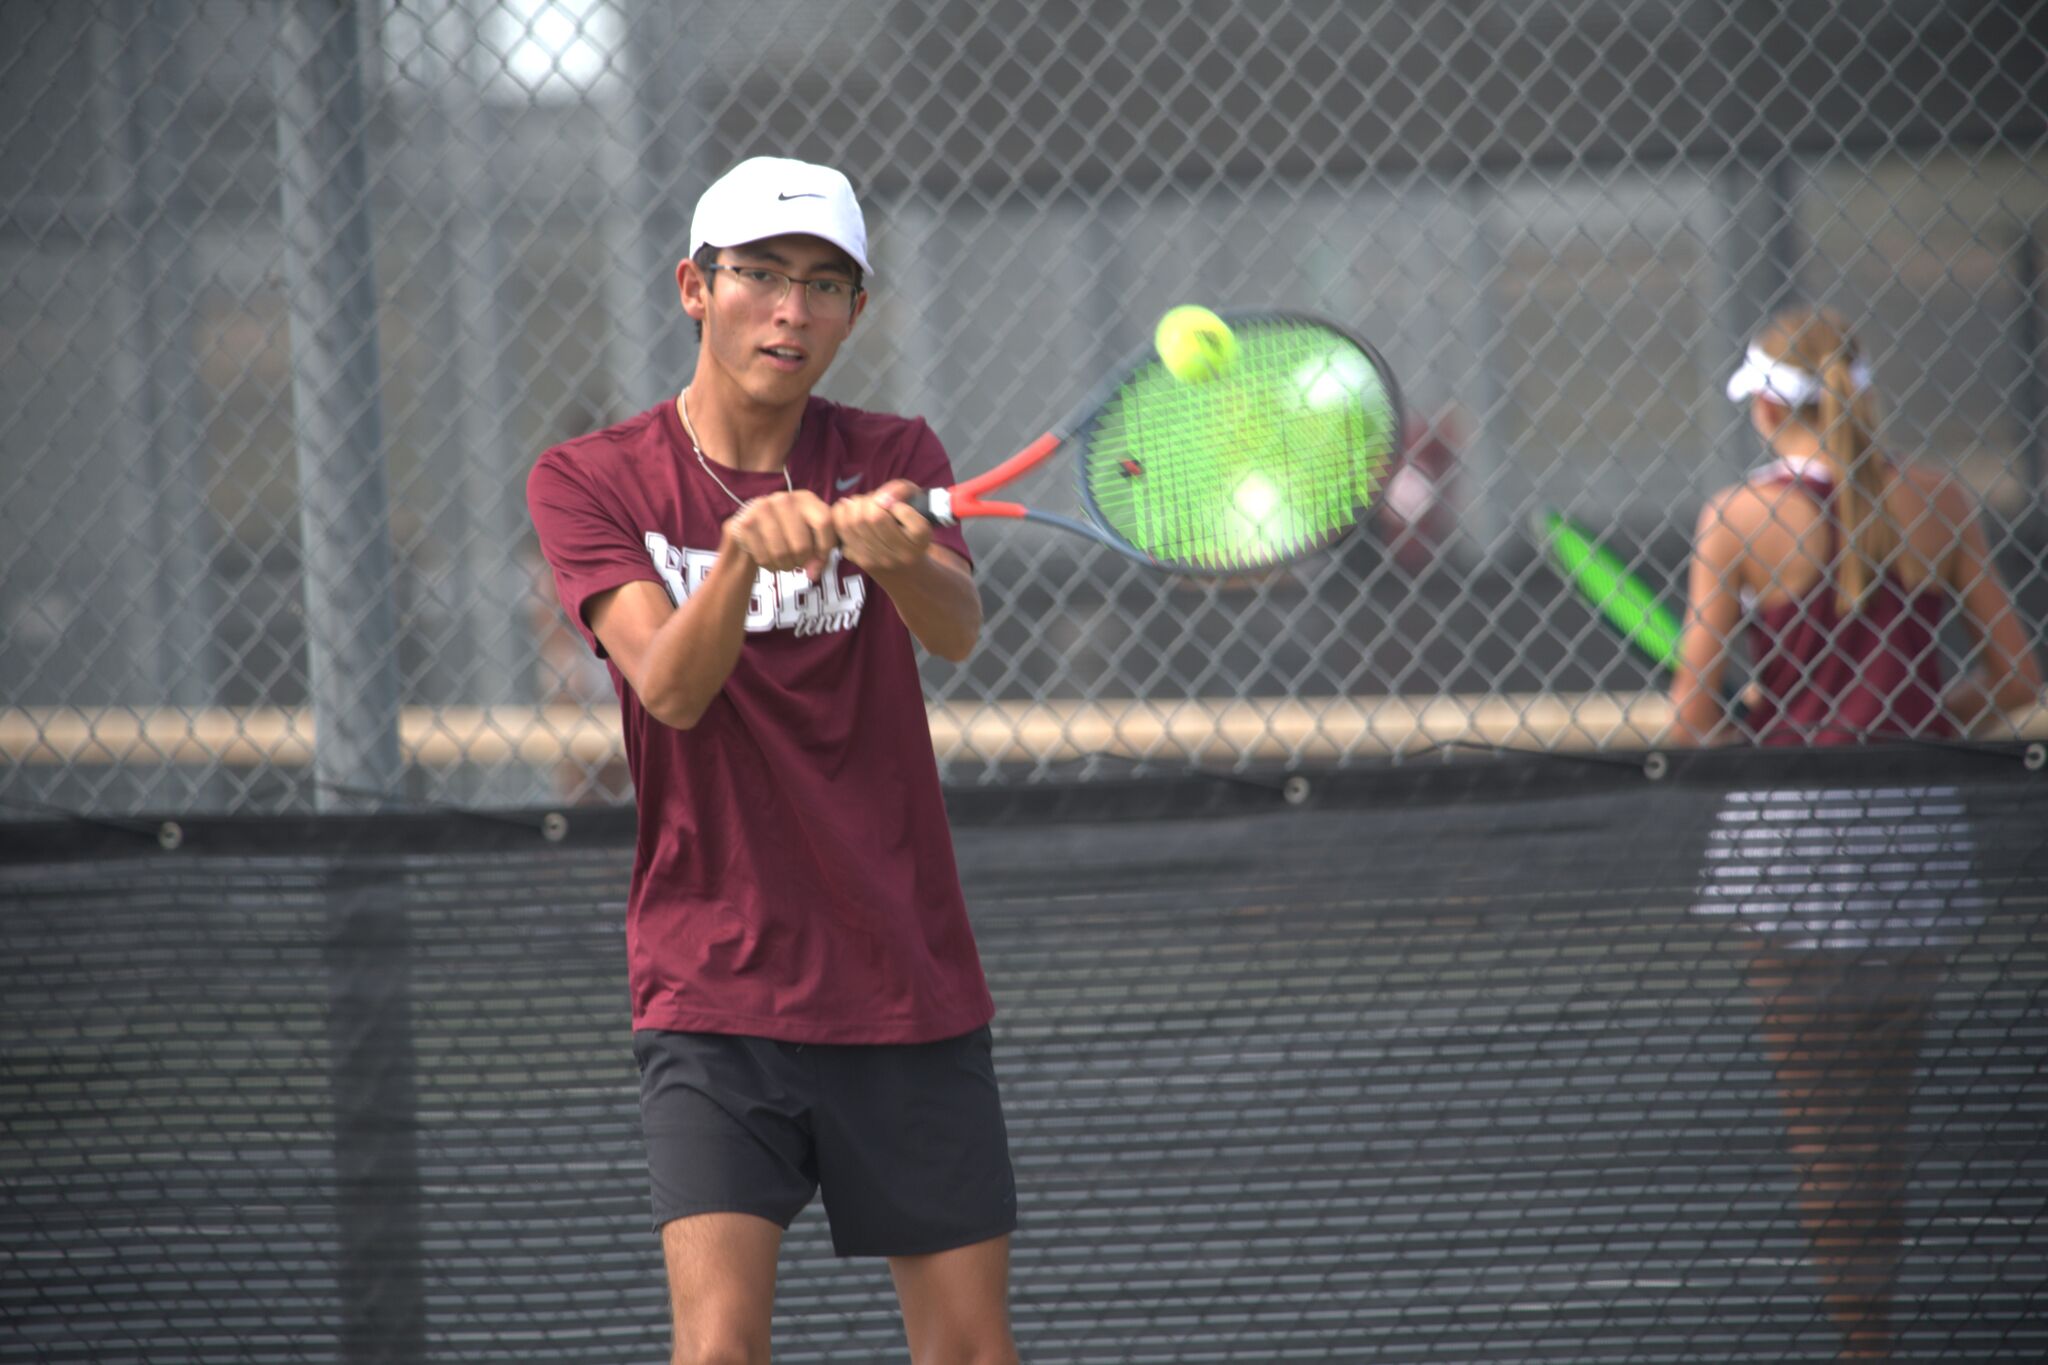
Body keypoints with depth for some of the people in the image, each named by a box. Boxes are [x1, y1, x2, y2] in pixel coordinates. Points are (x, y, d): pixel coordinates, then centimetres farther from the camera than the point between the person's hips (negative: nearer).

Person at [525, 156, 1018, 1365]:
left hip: (908, 992, 2)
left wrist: (900, 555, -43)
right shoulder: (590, 482, -1)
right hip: (713, 987, -2)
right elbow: (667, 685, -18)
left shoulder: (891, 461, 3)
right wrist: (742, 552, -38)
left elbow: (956, 630, -19)